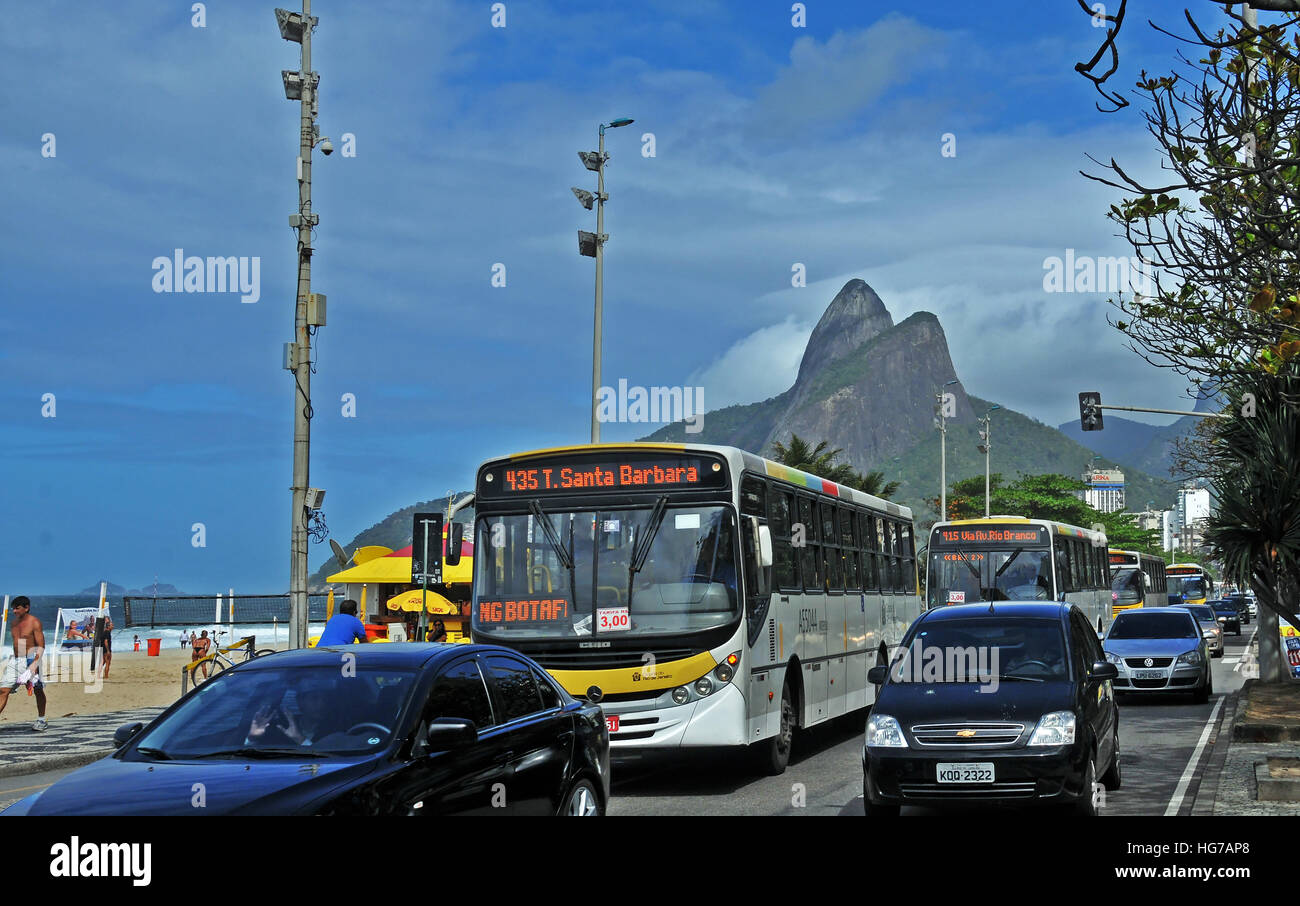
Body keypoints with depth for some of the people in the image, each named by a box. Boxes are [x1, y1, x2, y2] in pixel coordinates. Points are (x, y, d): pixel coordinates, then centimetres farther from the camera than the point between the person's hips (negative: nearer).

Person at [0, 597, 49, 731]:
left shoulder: (35, 623, -9)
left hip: (30, 660, -6)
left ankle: (41, 720, 19)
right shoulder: (15, 622, 12)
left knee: (38, 690, 6)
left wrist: (35, 664, -22)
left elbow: (41, 646, -12)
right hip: (15, 660, 6)